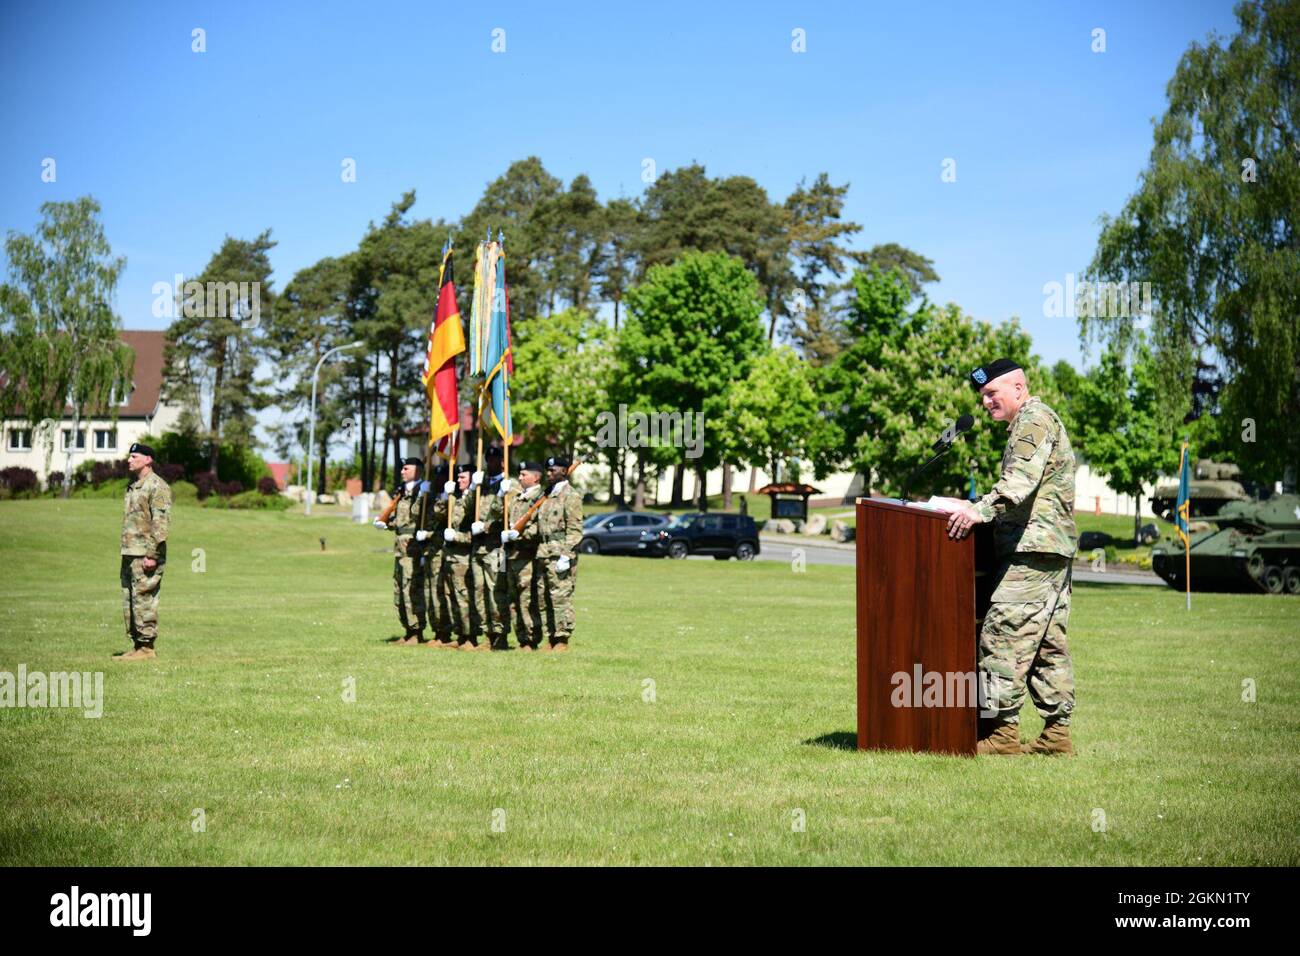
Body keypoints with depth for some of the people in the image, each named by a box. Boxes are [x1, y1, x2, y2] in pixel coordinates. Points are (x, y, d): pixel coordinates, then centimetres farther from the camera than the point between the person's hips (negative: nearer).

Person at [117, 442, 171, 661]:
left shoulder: (157, 487, -10)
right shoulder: (132, 486, 19)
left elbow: (161, 524, -16)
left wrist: (153, 555, -20)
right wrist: (125, 551, 18)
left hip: (146, 555, -9)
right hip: (129, 553, 9)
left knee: (143, 600, -8)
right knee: (129, 602, 10)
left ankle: (147, 647, -5)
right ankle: (136, 646, 16)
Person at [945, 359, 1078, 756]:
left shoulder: (1034, 418, -6)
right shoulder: (1030, 422, 26)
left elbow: (1022, 479, -23)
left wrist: (981, 510, -32)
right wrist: (980, 506, 21)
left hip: (1035, 547, -11)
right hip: (1052, 548, 11)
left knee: (1004, 633, -13)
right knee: (1048, 643, 9)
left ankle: (1003, 730, -15)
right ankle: (1057, 731, 11)